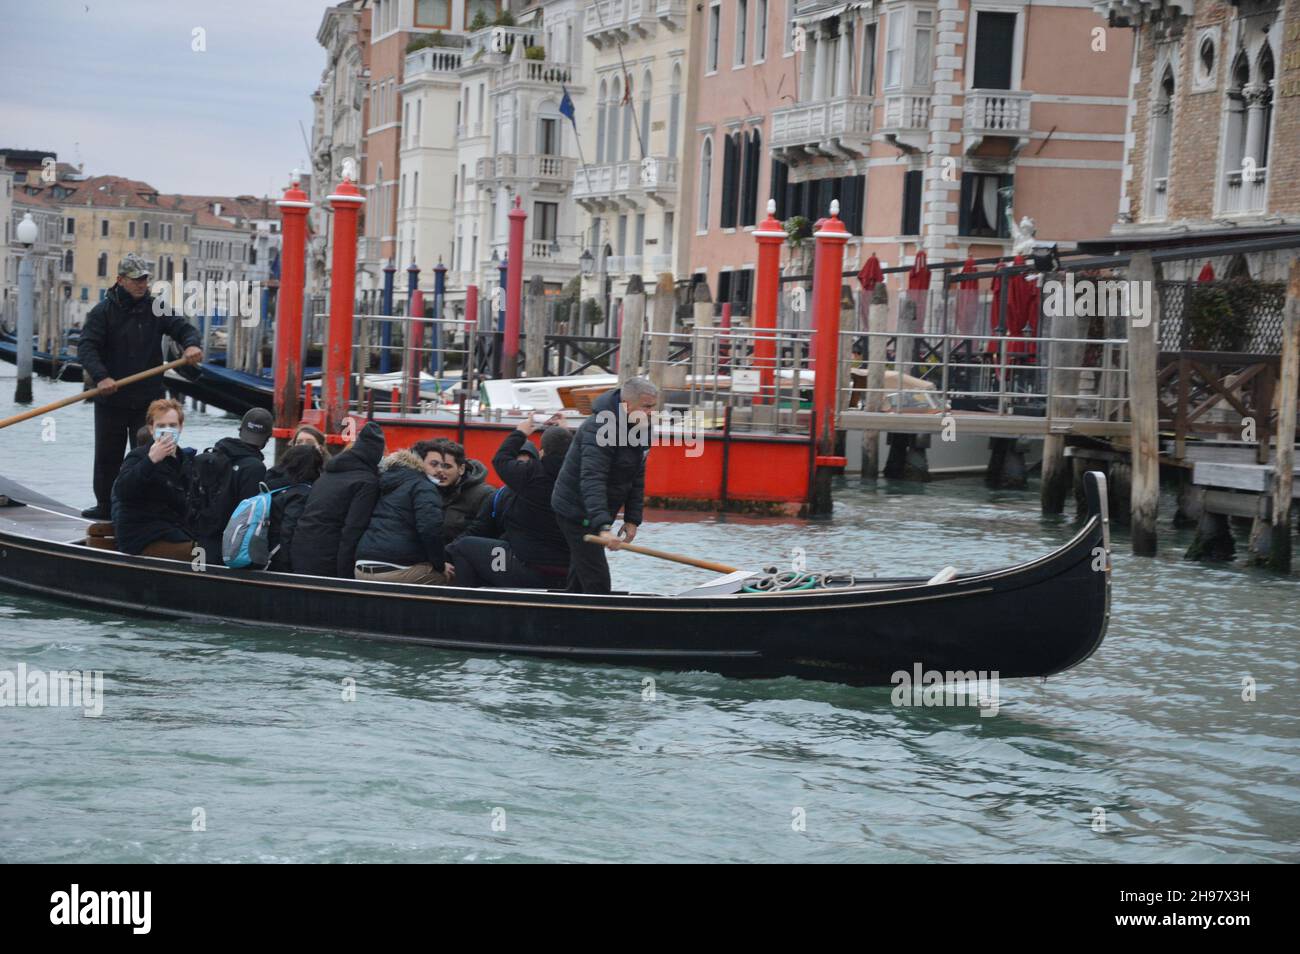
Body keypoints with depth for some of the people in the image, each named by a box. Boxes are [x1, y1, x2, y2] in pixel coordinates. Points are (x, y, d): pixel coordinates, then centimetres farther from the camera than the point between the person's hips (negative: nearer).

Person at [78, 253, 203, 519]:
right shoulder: (103, 311, -4)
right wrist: (100, 376, -28)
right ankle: (105, 505, 23)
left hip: (148, 399, 1)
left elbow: (184, 328, 5)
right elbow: (86, 347, -12)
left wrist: (192, 345, -20)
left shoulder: (156, 309, 5)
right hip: (111, 400, -1)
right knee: (107, 457, 10)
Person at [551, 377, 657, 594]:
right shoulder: (600, 429, -27)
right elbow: (592, 480, -38)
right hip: (576, 512, -10)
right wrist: (603, 527, -48)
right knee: (597, 583, -12)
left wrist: (632, 519, 3)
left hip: (595, 513, 10)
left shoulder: (641, 428, 3)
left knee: (579, 580, 17)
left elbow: (636, 478, 12)